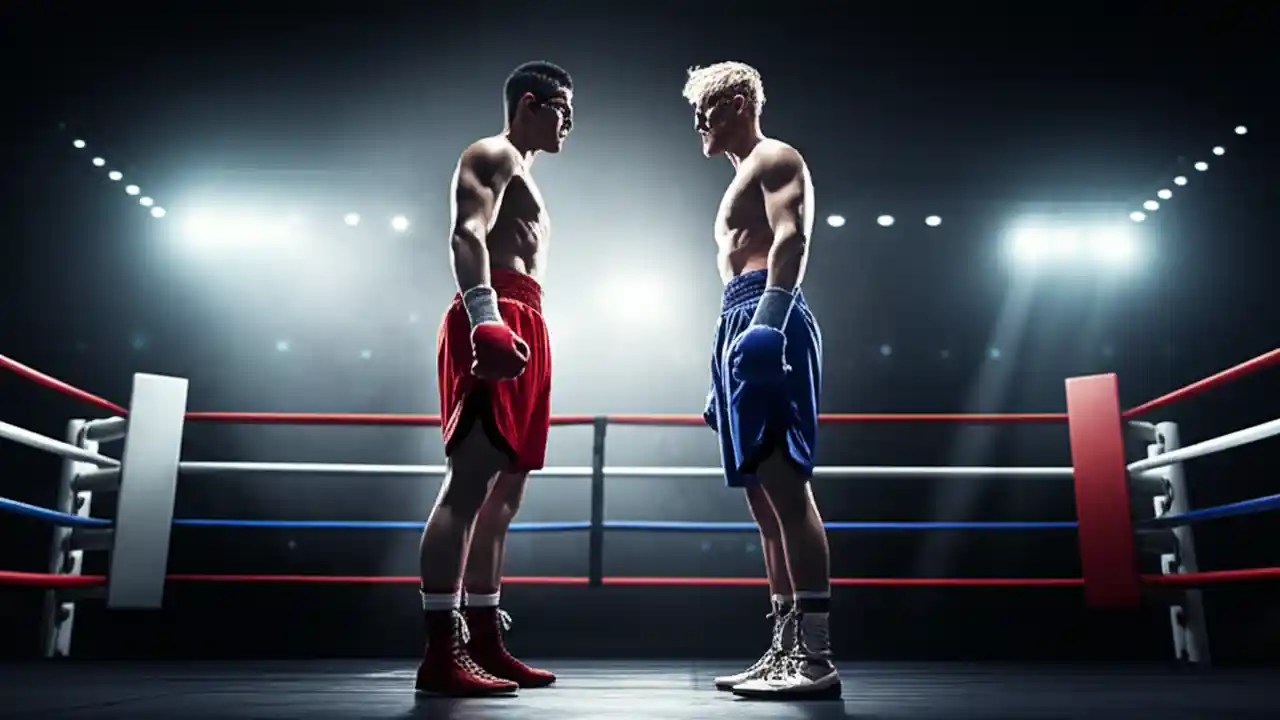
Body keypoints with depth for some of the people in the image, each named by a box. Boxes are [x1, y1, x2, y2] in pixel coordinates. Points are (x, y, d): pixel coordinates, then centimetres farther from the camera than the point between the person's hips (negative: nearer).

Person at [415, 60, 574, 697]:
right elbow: (466, 234, -16)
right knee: (470, 483, -16)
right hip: (495, 323, -10)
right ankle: (442, 652, -16)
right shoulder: (492, 155, 2)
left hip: (521, 329, 10)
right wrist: (485, 318, -30)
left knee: (504, 491, 7)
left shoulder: (521, 176, 32)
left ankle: (484, 642, 10)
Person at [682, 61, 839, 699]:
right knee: (764, 497, 5)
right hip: (739, 322, 10)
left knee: (786, 488, -16)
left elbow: (792, 236, -13)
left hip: (767, 316, -10)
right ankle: (784, 649, 7)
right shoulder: (741, 182, 32)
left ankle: (816, 656, -15)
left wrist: (770, 311, -28)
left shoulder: (776, 159, 5)